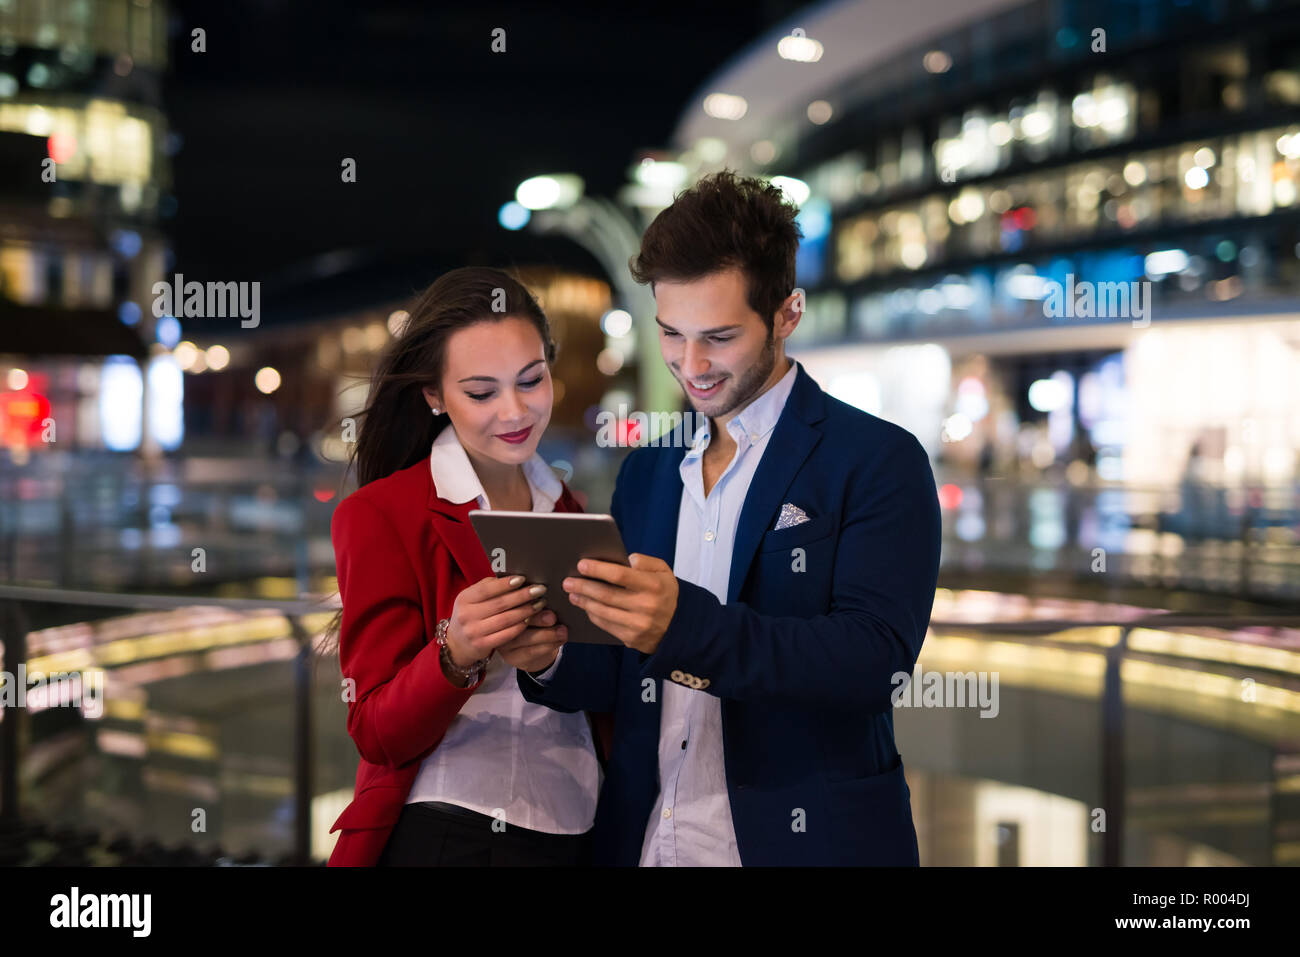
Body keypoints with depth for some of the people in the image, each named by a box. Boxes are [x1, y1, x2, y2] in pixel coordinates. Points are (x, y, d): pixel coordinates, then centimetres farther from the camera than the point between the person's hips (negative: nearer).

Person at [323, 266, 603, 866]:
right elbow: (379, 733, -12)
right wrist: (456, 655, -31)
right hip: (438, 836, -4)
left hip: (572, 835, 5)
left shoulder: (573, 513, 7)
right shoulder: (378, 515, -7)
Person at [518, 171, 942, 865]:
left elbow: (876, 659, -20)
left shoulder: (879, 462, -8)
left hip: (801, 839, -5)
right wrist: (550, 660, -10)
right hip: (643, 839, 5)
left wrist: (686, 624, -32)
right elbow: (624, 675, 11)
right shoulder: (644, 473, 9)